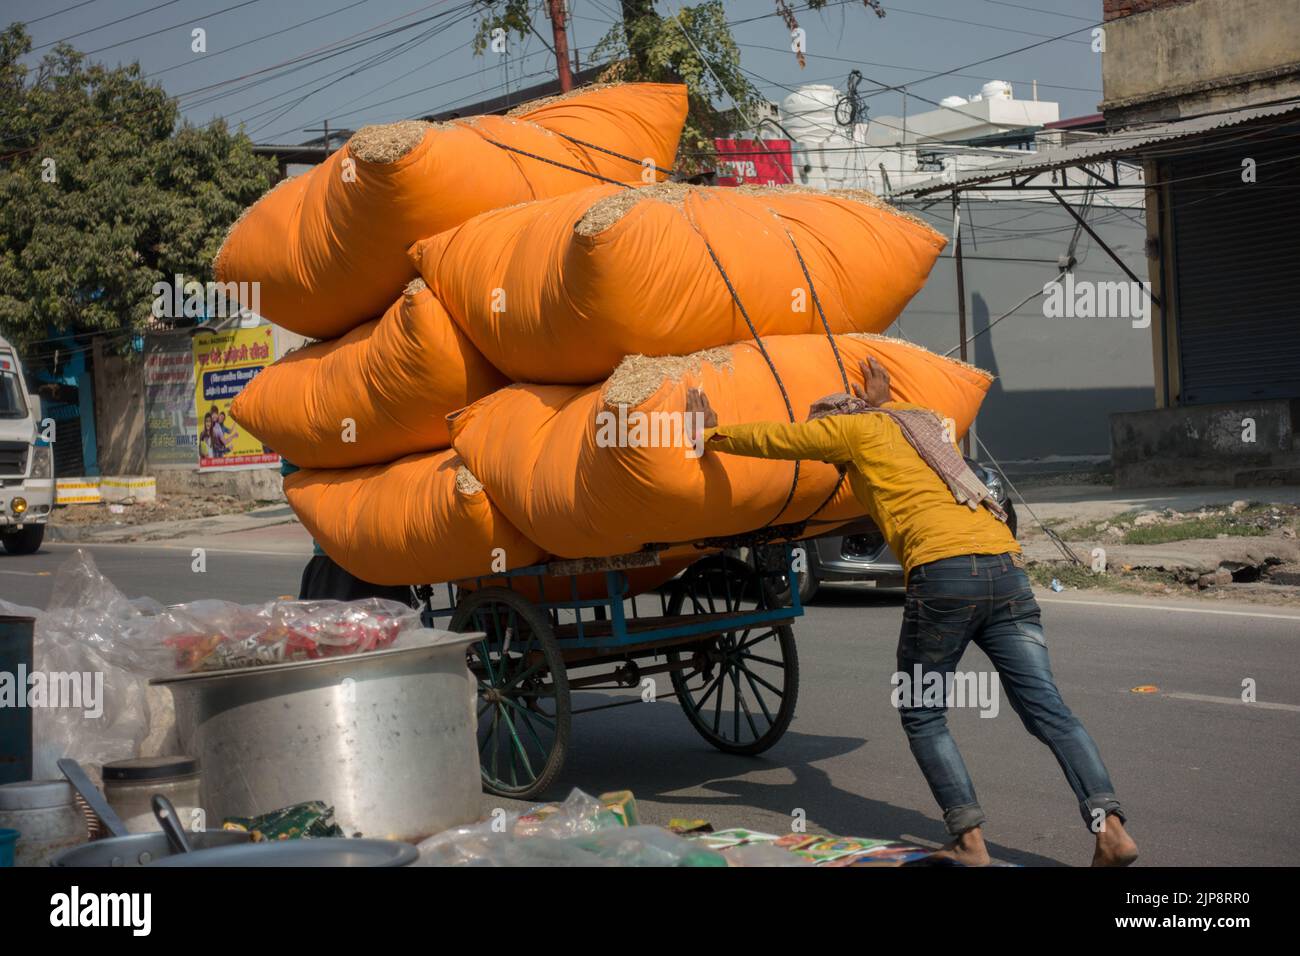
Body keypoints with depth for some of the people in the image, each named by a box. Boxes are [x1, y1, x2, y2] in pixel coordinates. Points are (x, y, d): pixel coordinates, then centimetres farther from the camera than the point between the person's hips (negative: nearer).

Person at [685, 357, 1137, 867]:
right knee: (1048, 711, 0)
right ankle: (1110, 827, -13)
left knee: (922, 716, 8)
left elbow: (773, 438, 23)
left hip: (944, 570, -6)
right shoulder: (923, 420, 32)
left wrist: (708, 435, 37)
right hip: (1007, 565, 6)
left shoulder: (856, 429, 14)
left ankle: (970, 842, -2)